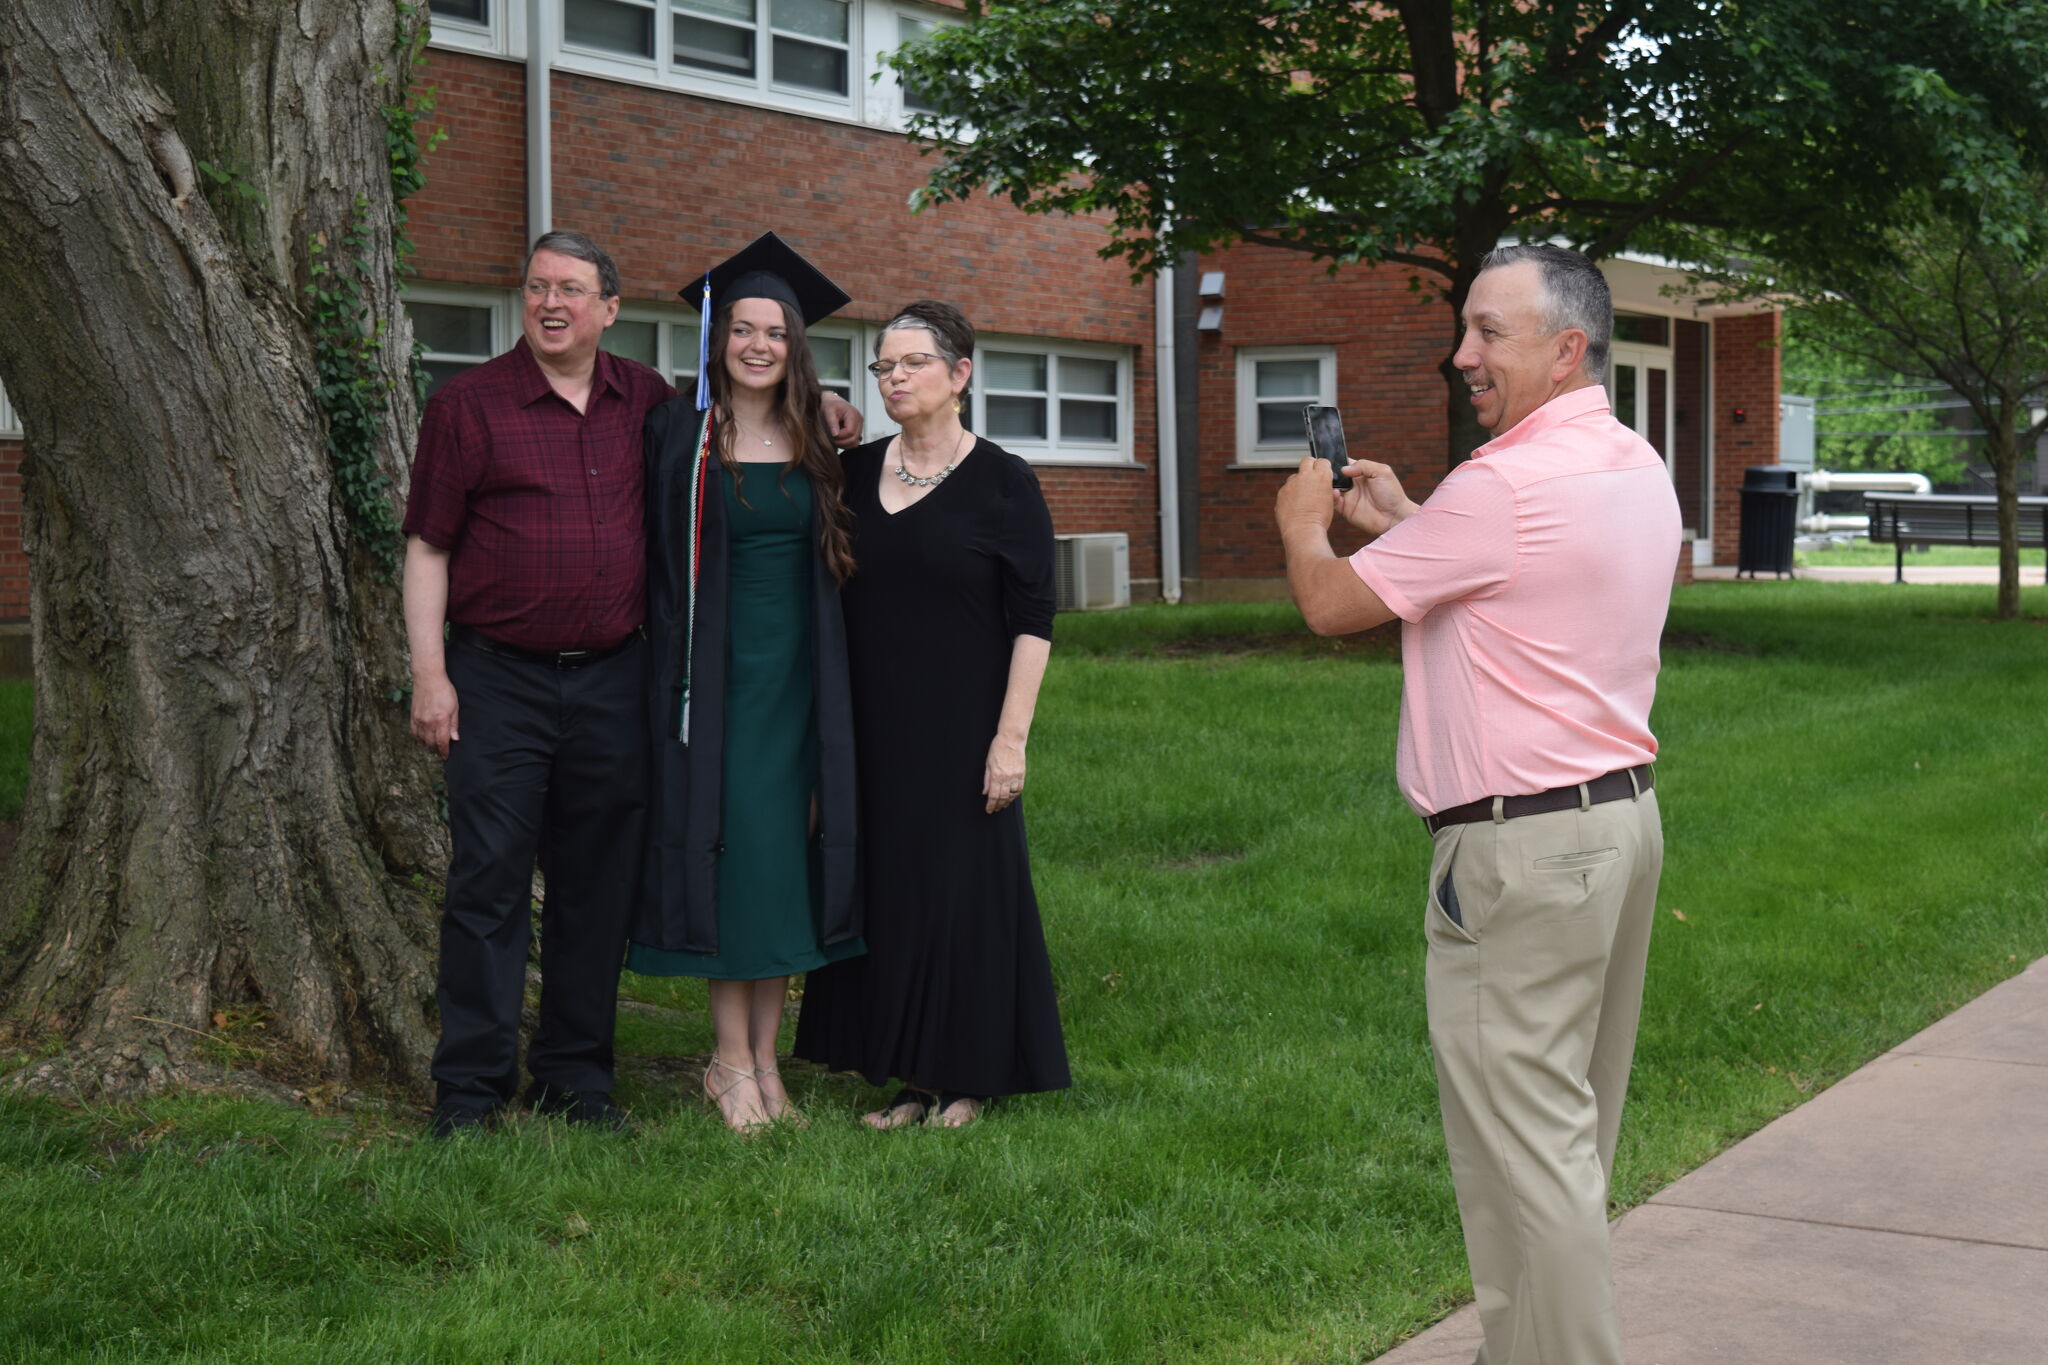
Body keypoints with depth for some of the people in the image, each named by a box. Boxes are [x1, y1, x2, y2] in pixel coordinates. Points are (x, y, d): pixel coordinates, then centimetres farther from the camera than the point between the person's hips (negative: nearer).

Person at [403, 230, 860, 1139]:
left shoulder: (648, 402, 9)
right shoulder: (468, 405, -1)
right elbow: (428, 548, -2)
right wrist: (430, 675, -9)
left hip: (612, 680, 3)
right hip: (500, 680, -3)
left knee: (597, 887, 9)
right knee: (489, 884, -2)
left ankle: (576, 1076, 21)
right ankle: (471, 1089, 8)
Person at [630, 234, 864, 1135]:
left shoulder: (816, 445, 8)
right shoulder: (678, 435, -2)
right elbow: (652, 555, -1)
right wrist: (674, 648, -6)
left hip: (800, 674, 4)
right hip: (714, 673, -3)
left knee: (788, 859, 5)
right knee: (732, 852, -5)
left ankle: (765, 1061, 14)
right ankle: (732, 1062, 6)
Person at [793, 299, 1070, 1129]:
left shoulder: (1003, 484, -6)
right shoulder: (854, 474, 7)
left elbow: (1033, 620, -9)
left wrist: (1011, 735, -13)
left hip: (960, 727, -5)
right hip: (872, 730, 5)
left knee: (963, 892, 2)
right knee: (886, 891, 8)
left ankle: (969, 1077, 14)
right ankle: (910, 1075, 19)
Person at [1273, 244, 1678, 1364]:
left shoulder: (1504, 488, -18)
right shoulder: (1638, 468, 11)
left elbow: (1332, 605, -9)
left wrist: (1304, 525, 12)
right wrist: (1404, 519, 28)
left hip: (1523, 848, -10)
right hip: (1622, 816, 10)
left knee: (1524, 1147, -5)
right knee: (1571, 1134, 17)